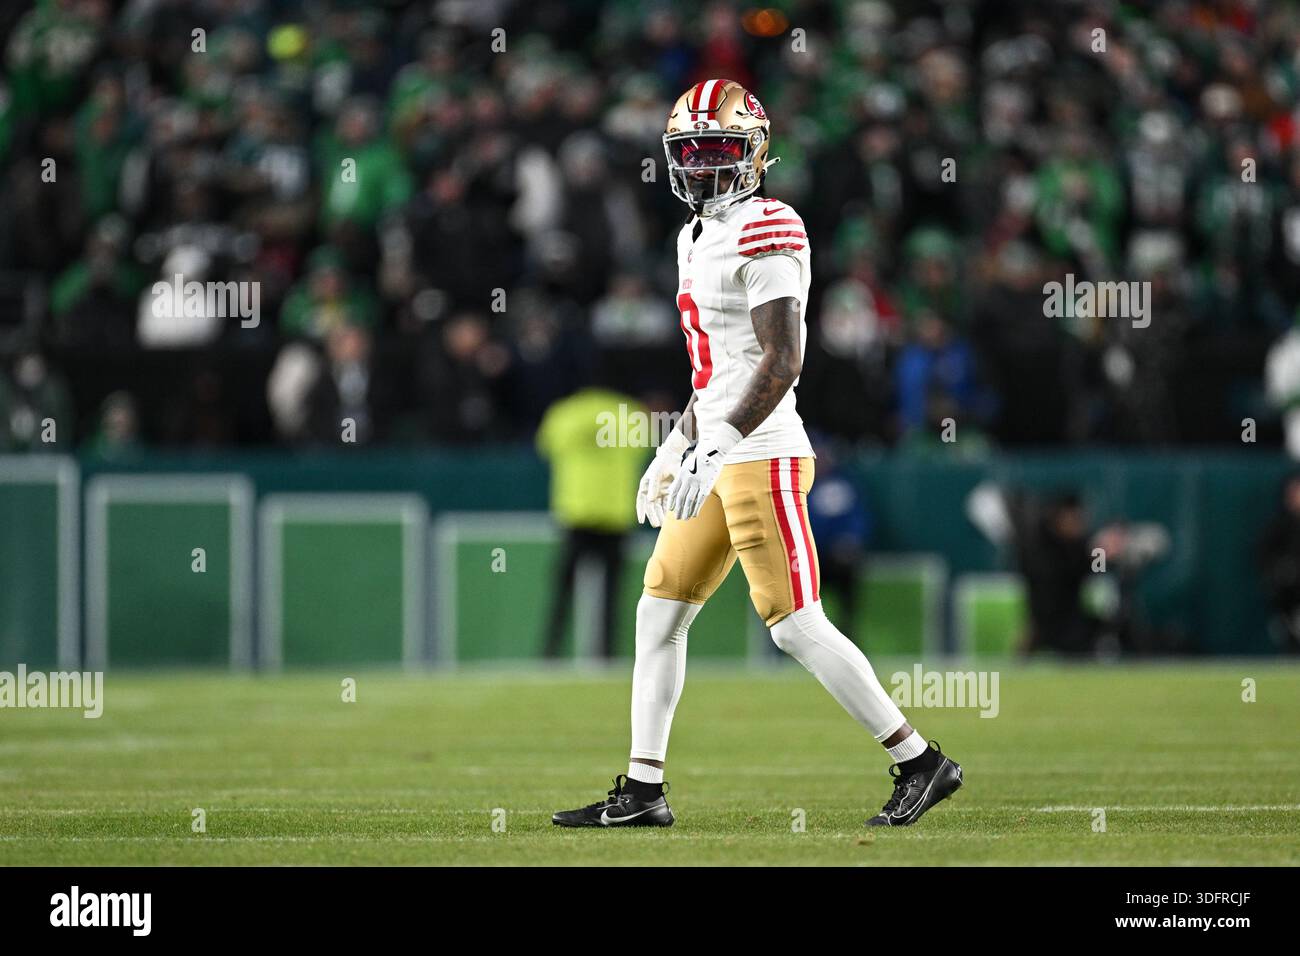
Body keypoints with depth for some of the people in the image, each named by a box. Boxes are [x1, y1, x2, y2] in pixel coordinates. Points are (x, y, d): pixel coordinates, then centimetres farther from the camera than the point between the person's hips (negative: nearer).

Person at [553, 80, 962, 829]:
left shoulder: (763, 236, -13)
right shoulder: (699, 238, 17)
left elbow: (782, 361, -20)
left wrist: (718, 448, -26)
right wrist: (677, 450, 25)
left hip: (761, 457, -10)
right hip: (718, 462, 10)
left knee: (797, 627, -9)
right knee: (659, 615, 10)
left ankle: (921, 764, -2)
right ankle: (642, 791, 15)